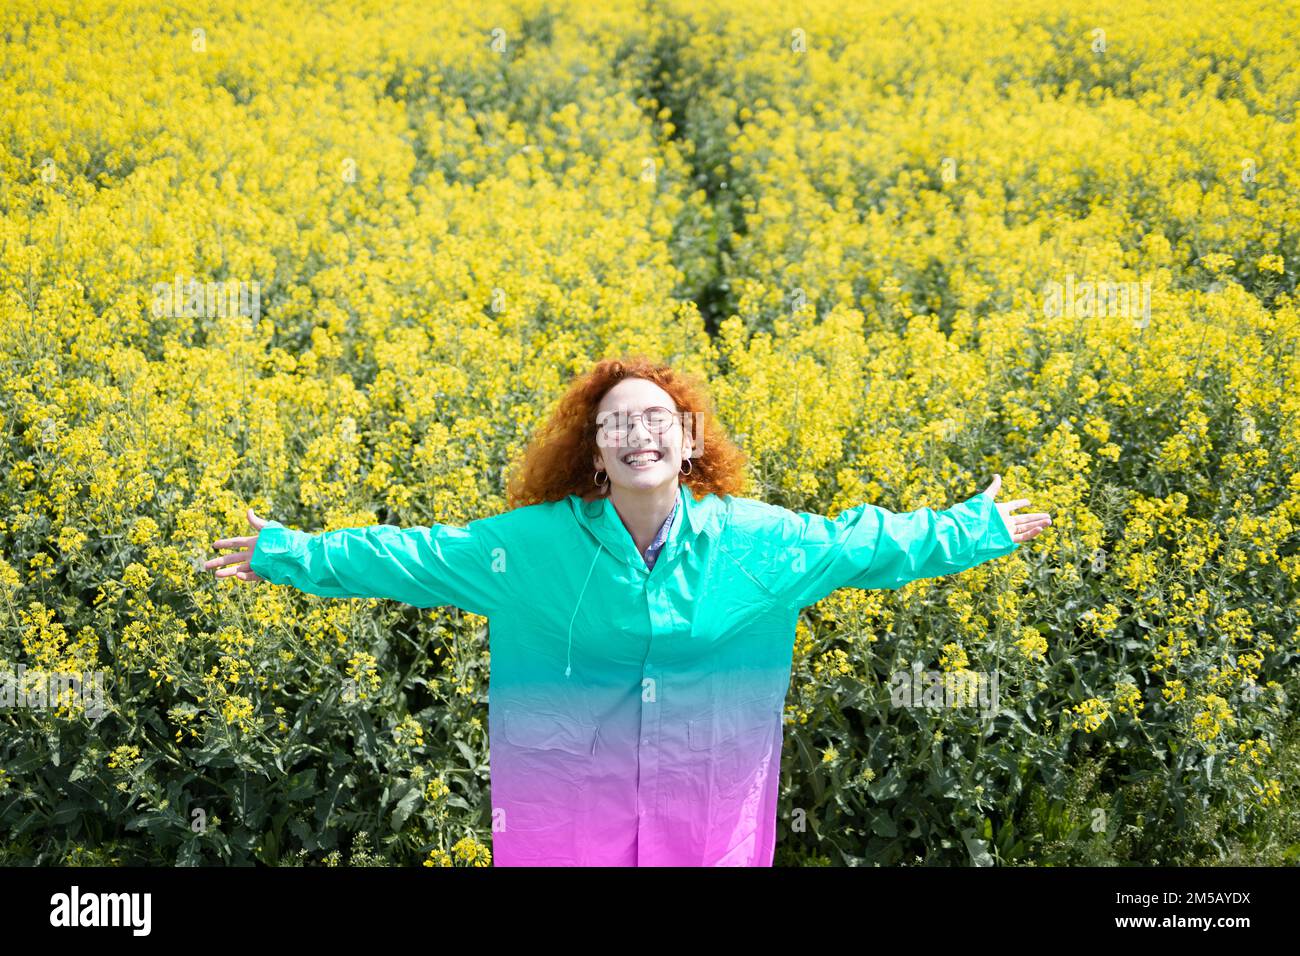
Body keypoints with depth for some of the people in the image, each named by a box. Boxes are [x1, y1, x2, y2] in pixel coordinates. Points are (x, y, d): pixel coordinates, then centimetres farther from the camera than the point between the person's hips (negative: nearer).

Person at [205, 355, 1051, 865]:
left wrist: (972, 530, 14)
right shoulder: (531, 544, -6)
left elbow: (864, 542, 9)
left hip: (711, 819, 1)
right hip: (569, 817, -1)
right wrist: (293, 553, 0)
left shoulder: (755, 541, -3)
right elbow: (414, 554, 0)